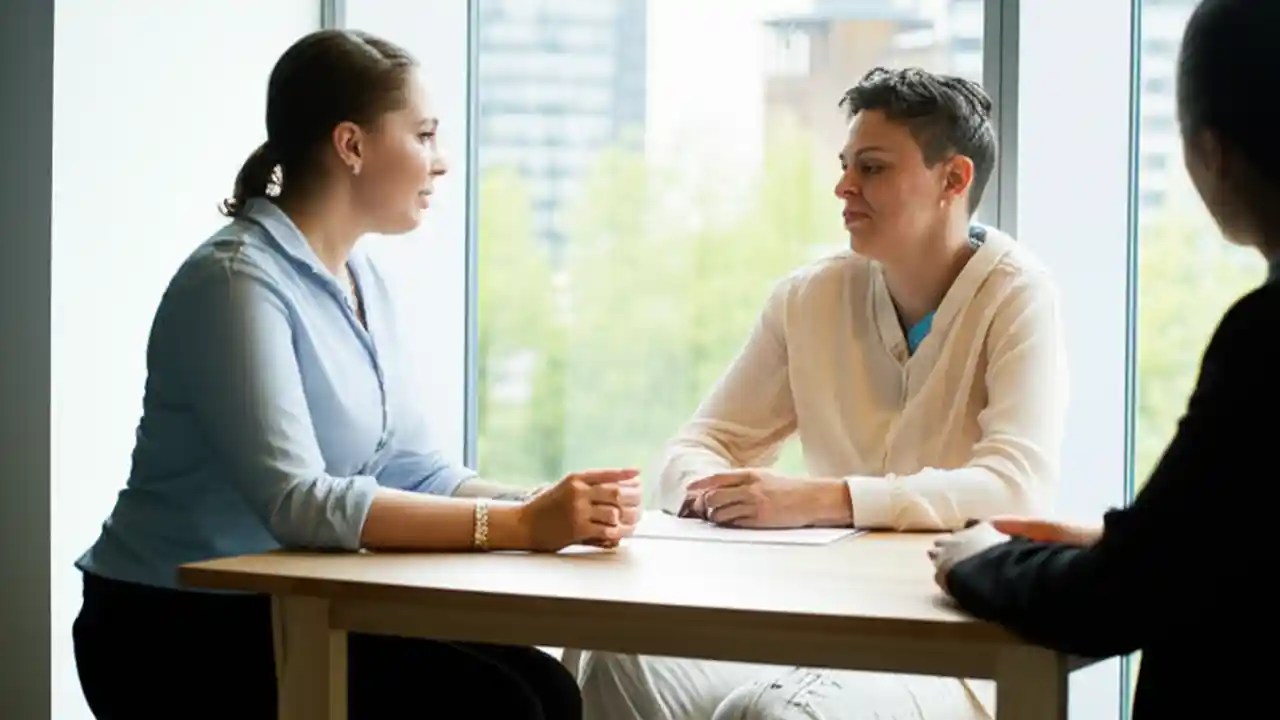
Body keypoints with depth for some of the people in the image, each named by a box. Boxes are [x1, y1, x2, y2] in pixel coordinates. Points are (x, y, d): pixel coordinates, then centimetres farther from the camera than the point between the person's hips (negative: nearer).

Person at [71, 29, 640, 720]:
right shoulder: (238, 281, -18)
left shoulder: (362, 280, 10)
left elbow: (410, 468, 5)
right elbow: (296, 501, -29)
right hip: (182, 637, -8)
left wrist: (549, 509, -14)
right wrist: (518, 525, -31)